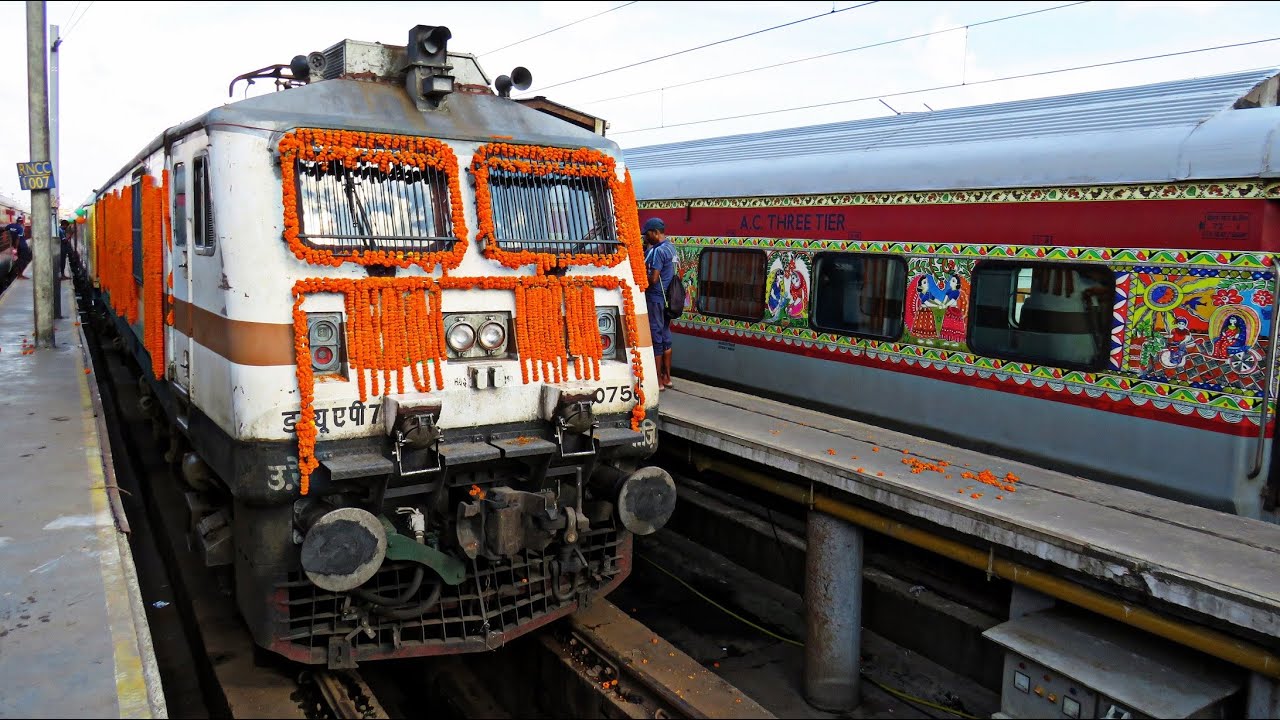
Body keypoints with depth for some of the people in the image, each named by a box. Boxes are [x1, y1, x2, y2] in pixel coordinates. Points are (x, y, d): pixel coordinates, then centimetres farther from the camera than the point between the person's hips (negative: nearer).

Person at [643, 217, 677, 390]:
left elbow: (653, 278, -22)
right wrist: (649, 248, 6)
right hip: (667, 298, 10)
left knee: (655, 338, -3)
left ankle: (658, 381, 2)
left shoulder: (658, 251, -18)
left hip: (655, 298, -10)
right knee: (665, 336, 15)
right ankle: (667, 377, 22)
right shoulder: (670, 247, 12)